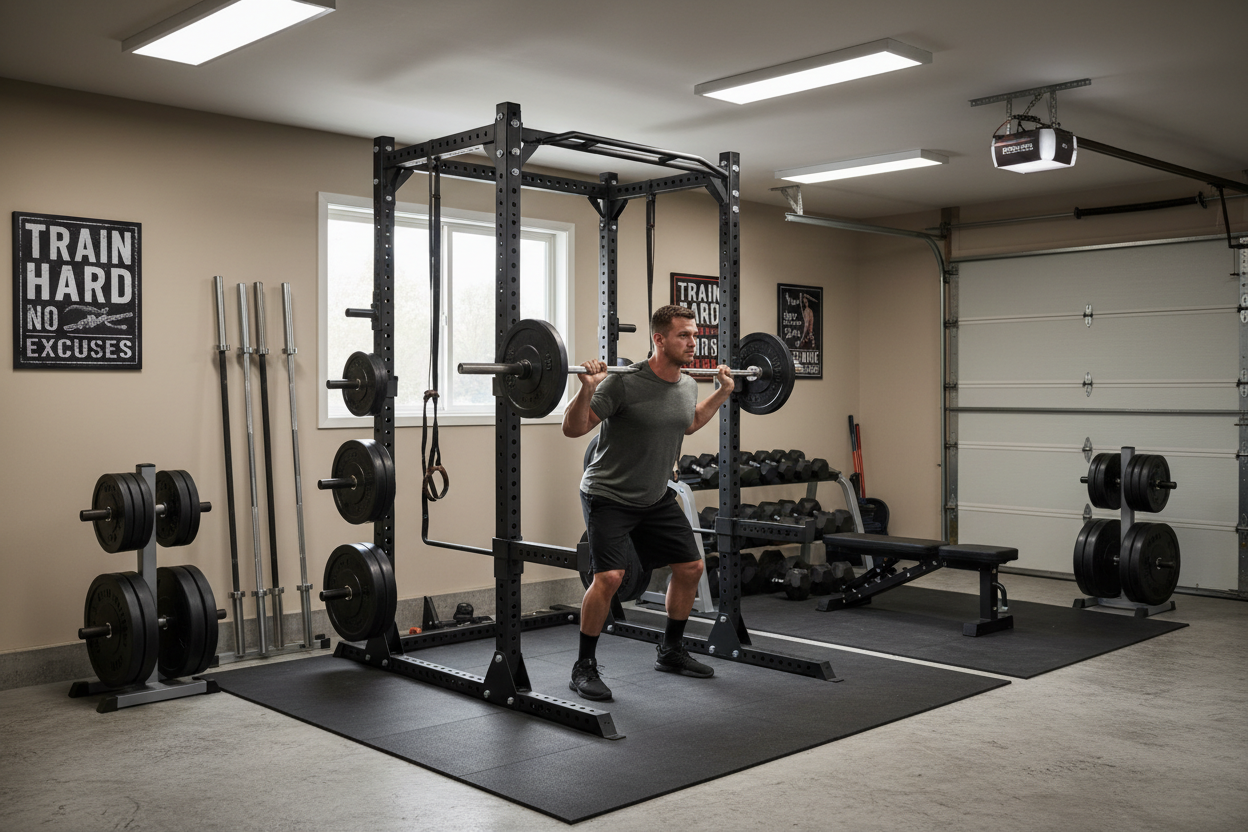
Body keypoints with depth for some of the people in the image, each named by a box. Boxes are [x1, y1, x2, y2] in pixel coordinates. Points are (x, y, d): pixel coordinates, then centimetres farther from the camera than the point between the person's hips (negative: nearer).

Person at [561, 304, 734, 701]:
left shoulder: (688, 386, 1)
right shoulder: (625, 382, -22)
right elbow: (573, 428, -20)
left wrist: (724, 392, 18)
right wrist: (588, 388, -35)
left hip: (657, 497, 8)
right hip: (609, 497, -7)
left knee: (691, 567, 9)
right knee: (609, 576, -21)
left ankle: (670, 651, 28)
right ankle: (584, 667, -3)